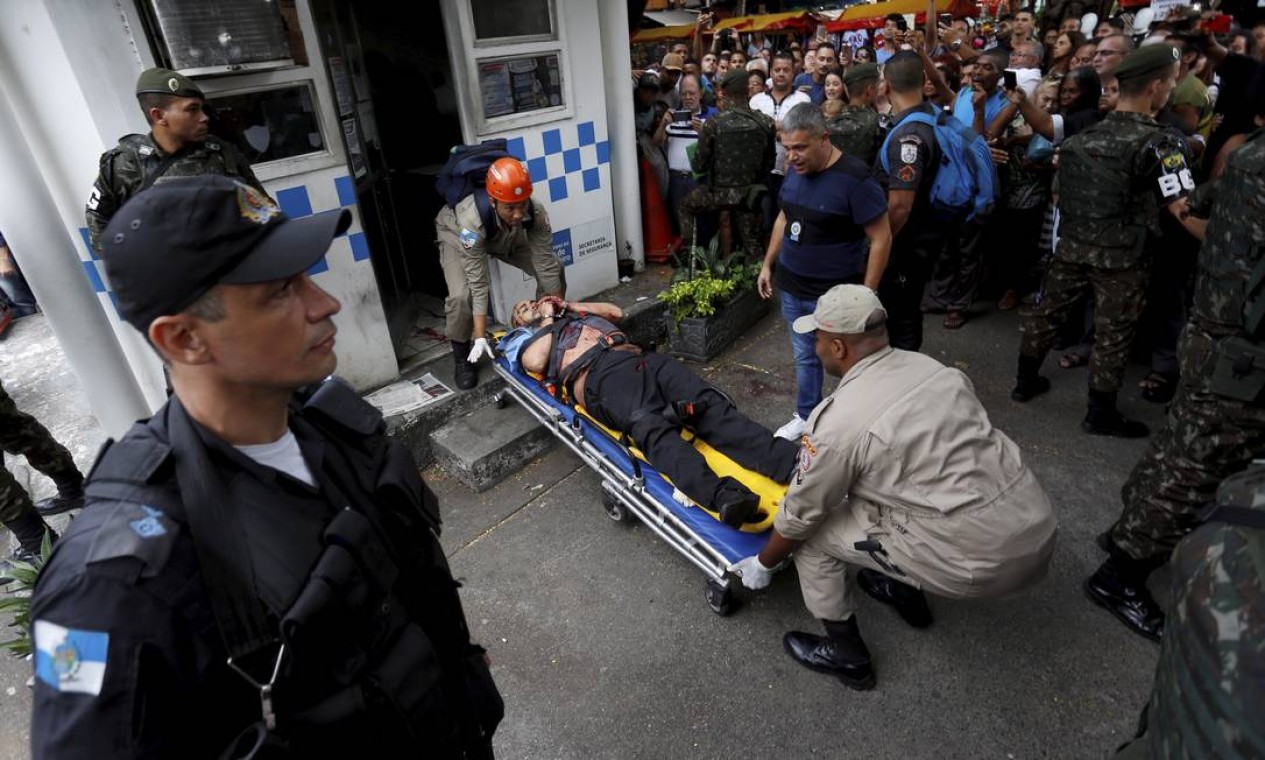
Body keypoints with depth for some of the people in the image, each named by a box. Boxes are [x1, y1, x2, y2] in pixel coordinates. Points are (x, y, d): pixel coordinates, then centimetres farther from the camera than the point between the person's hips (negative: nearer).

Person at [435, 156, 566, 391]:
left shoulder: (536, 212, -36)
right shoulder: (472, 219, -44)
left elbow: (546, 266, -28)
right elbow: (478, 284, -40)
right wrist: (481, 336, -40)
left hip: (508, 237, 4)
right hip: (456, 234, -3)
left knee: (555, 269, -10)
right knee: (462, 295, -26)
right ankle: (461, 357, -1)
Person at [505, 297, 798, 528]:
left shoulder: (576, 314, 42)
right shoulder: (526, 339, 27)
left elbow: (617, 312, 35)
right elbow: (536, 362, 5)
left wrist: (570, 306, 34)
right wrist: (549, 320, 19)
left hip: (640, 358, 5)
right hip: (598, 376, -5)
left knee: (710, 405, -21)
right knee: (653, 428, -36)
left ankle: (793, 462, -39)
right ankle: (722, 495, -61)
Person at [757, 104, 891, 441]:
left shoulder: (855, 179, -18)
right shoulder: (795, 171, 3)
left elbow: (881, 239, -15)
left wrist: (865, 295, -16)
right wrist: (768, 264, 15)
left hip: (834, 295, -6)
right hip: (791, 287, 6)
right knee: (804, 357, 18)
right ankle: (806, 416, 34)